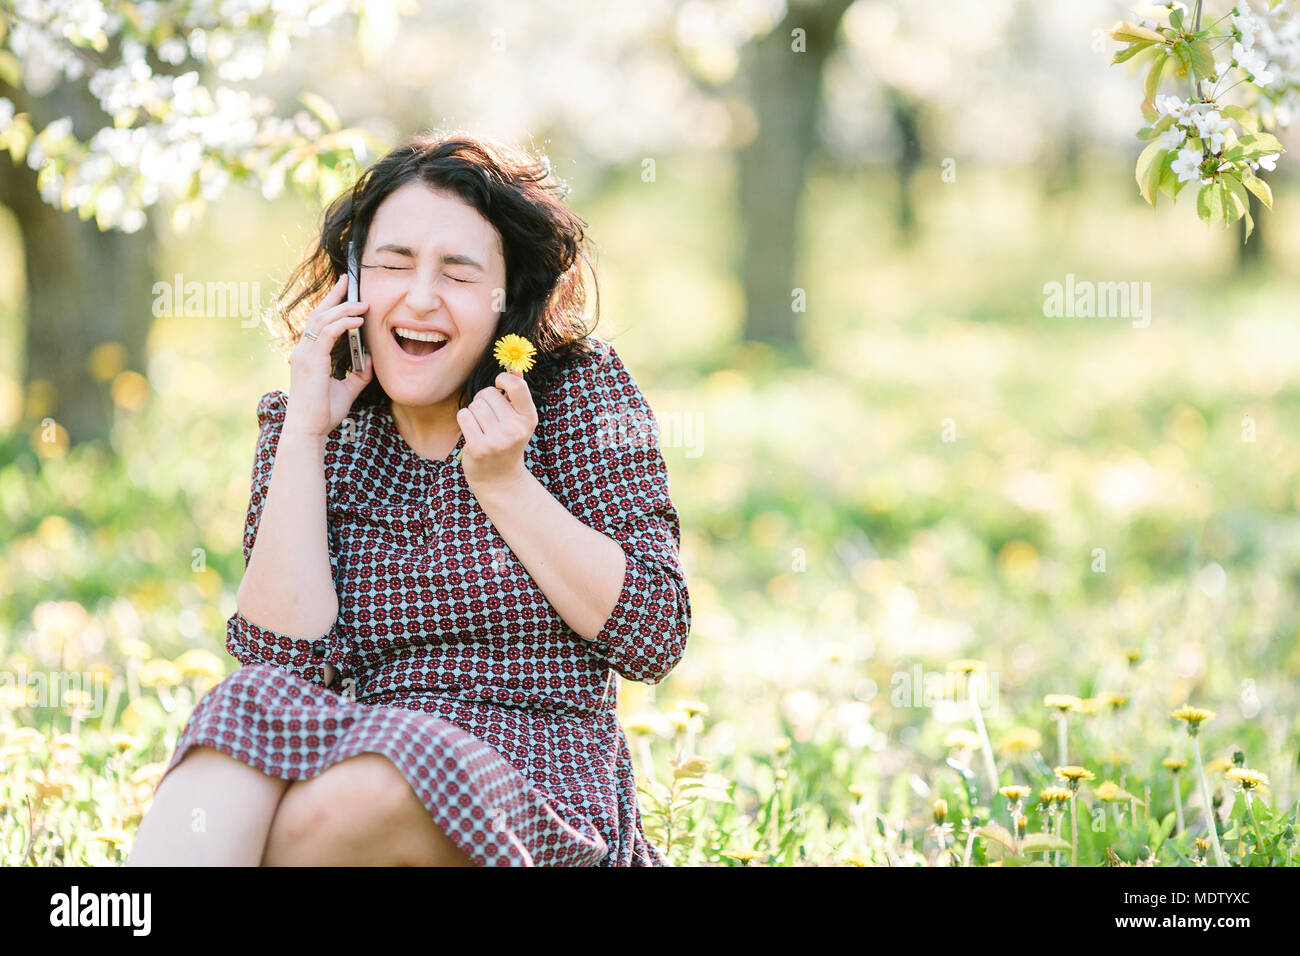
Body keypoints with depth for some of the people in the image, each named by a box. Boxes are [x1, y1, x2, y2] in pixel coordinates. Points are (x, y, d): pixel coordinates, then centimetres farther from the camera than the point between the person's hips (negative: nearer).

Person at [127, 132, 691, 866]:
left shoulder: (582, 392, 2)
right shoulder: (307, 427, 8)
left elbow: (656, 637, -3)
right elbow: (283, 658, -5)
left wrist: (504, 483, -11)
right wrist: (305, 435, -8)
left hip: (542, 793, -2)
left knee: (368, 786, -35)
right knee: (249, 710, -32)